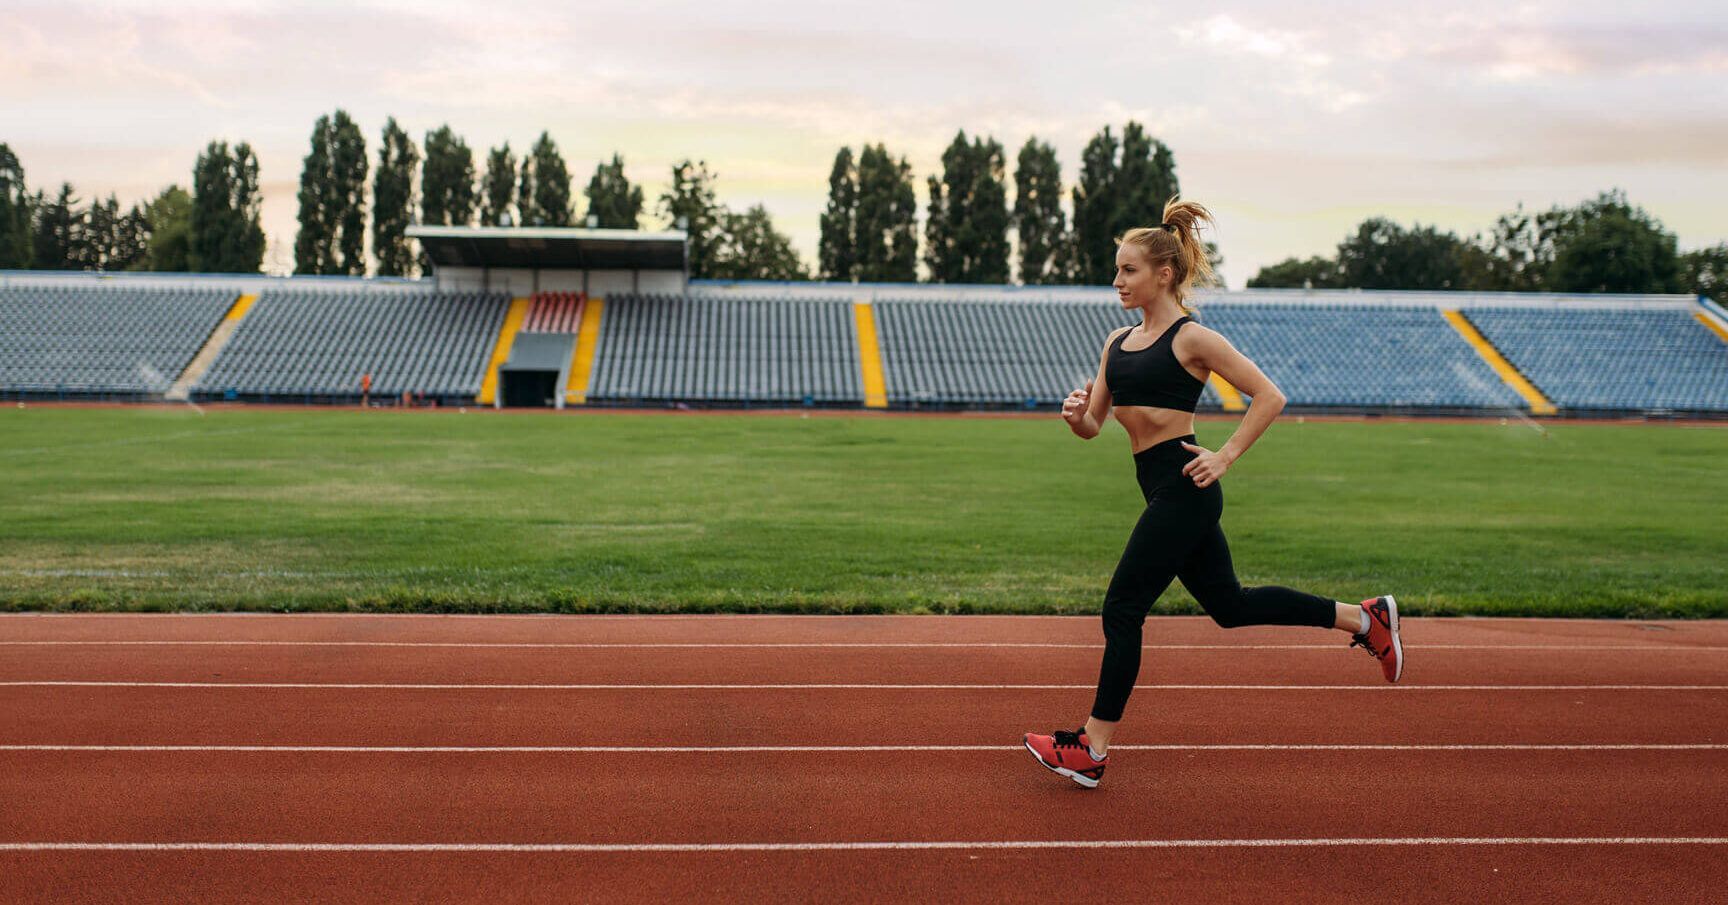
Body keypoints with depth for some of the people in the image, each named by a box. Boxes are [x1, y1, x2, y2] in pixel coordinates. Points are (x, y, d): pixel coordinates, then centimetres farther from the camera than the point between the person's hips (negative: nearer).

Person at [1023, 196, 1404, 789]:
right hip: (1161, 490, 9)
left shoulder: (1192, 339, -9)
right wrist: (1076, 416, -9)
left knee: (1122, 609, -5)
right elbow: (1092, 426, 13)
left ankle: (1092, 750, 5)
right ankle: (1364, 618, 29)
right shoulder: (1118, 342, 13)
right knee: (1229, 604, 17)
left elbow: (1269, 397, -8)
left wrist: (1223, 457, -13)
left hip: (1184, 489, -9)